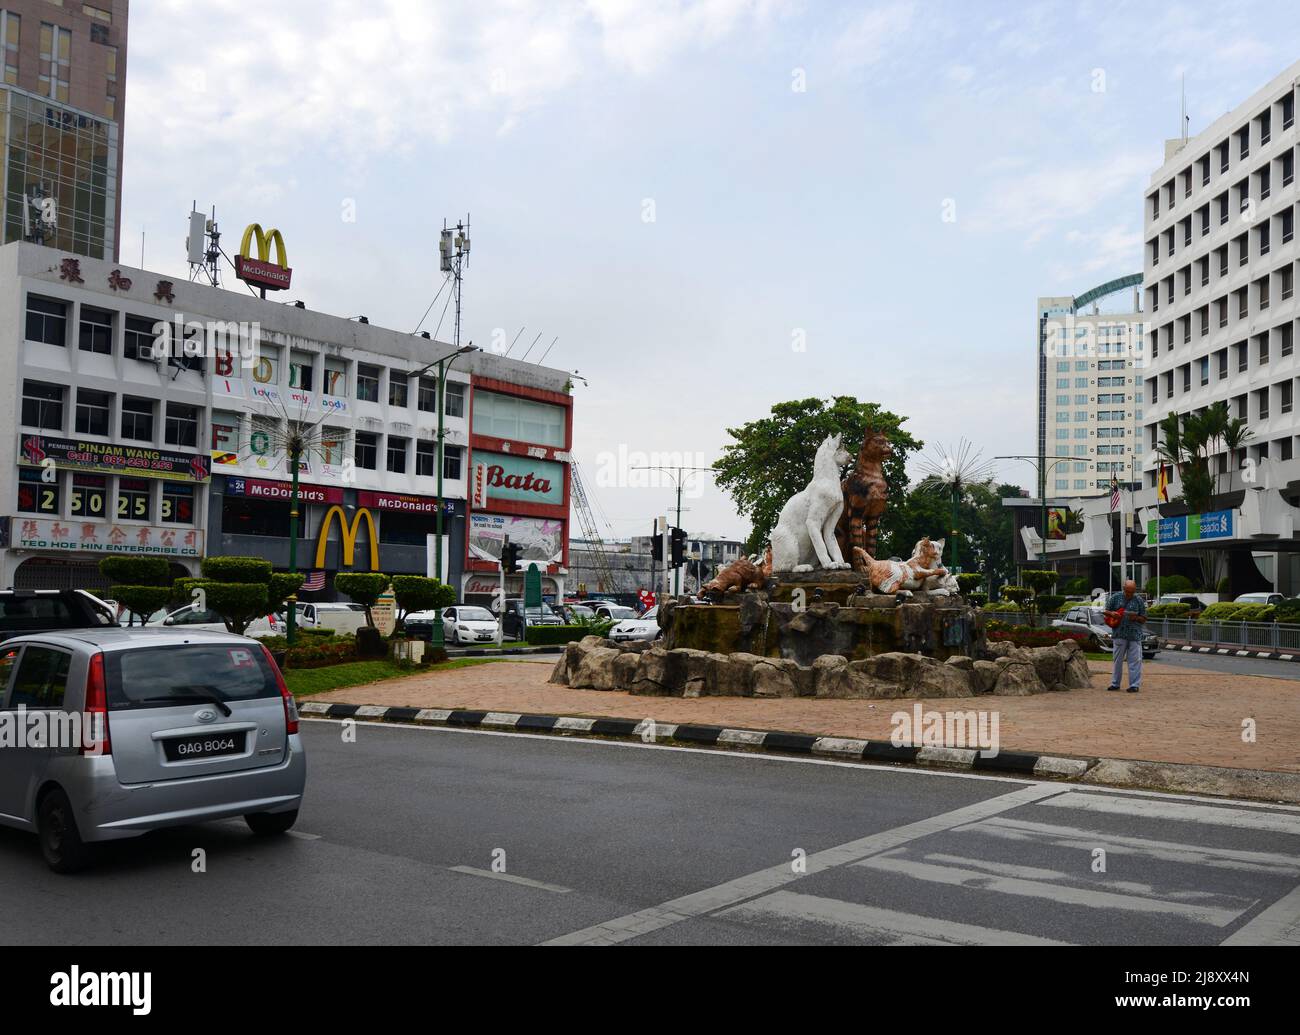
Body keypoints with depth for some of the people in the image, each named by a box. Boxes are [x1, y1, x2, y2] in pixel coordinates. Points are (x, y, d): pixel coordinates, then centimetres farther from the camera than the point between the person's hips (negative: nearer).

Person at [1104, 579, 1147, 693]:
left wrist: (1136, 618, -13)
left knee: (1135, 660, -4)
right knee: (1118, 659, 8)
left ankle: (1135, 685, 0)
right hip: (1119, 634, 1)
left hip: (1135, 635, -1)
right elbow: (1106, 611, 11)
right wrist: (1112, 613, -11)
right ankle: (1115, 683, 17)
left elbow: (1144, 619, 8)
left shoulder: (1139, 601, 5)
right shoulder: (1115, 598, 6)